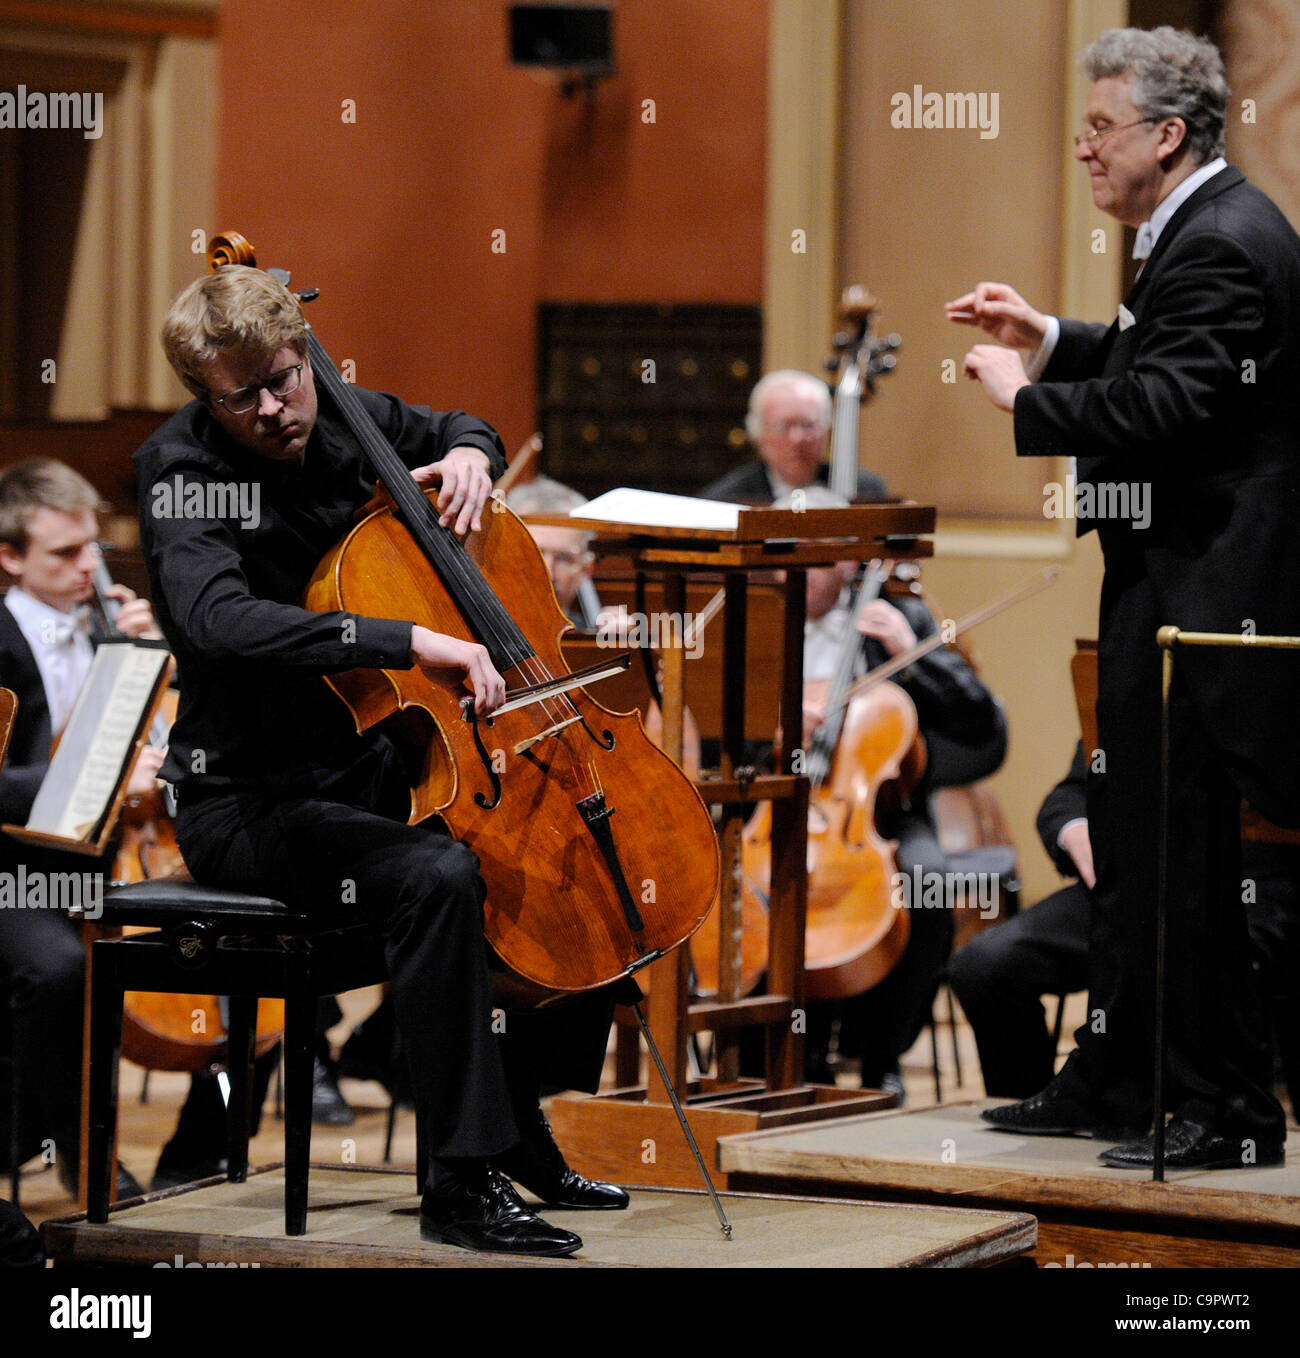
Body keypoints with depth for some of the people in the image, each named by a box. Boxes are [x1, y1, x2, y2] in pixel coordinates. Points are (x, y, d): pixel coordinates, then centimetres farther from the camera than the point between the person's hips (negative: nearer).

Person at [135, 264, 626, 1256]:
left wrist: (467, 453, 0)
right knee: (437, 876, -34)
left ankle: (520, 1115, 14)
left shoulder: (346, 423, 3)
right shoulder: (184, 474, -18)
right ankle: (463, 1179, -27)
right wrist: (409, 641, -43)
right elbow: (220, 622, -38)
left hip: (362, 772, 8)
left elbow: (459, 432, 26)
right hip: (249, 803, -8)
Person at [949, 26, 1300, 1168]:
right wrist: (1051, 341, 14)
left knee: (1180, 853, -6)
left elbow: (1164, 404, -29)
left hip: (1203, 592, -11)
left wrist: (1024, 399, -19)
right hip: (1172, 581, 11)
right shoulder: (1208, 230, 14)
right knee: (1132, 835, 17)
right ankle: (1116, 1082, 27)